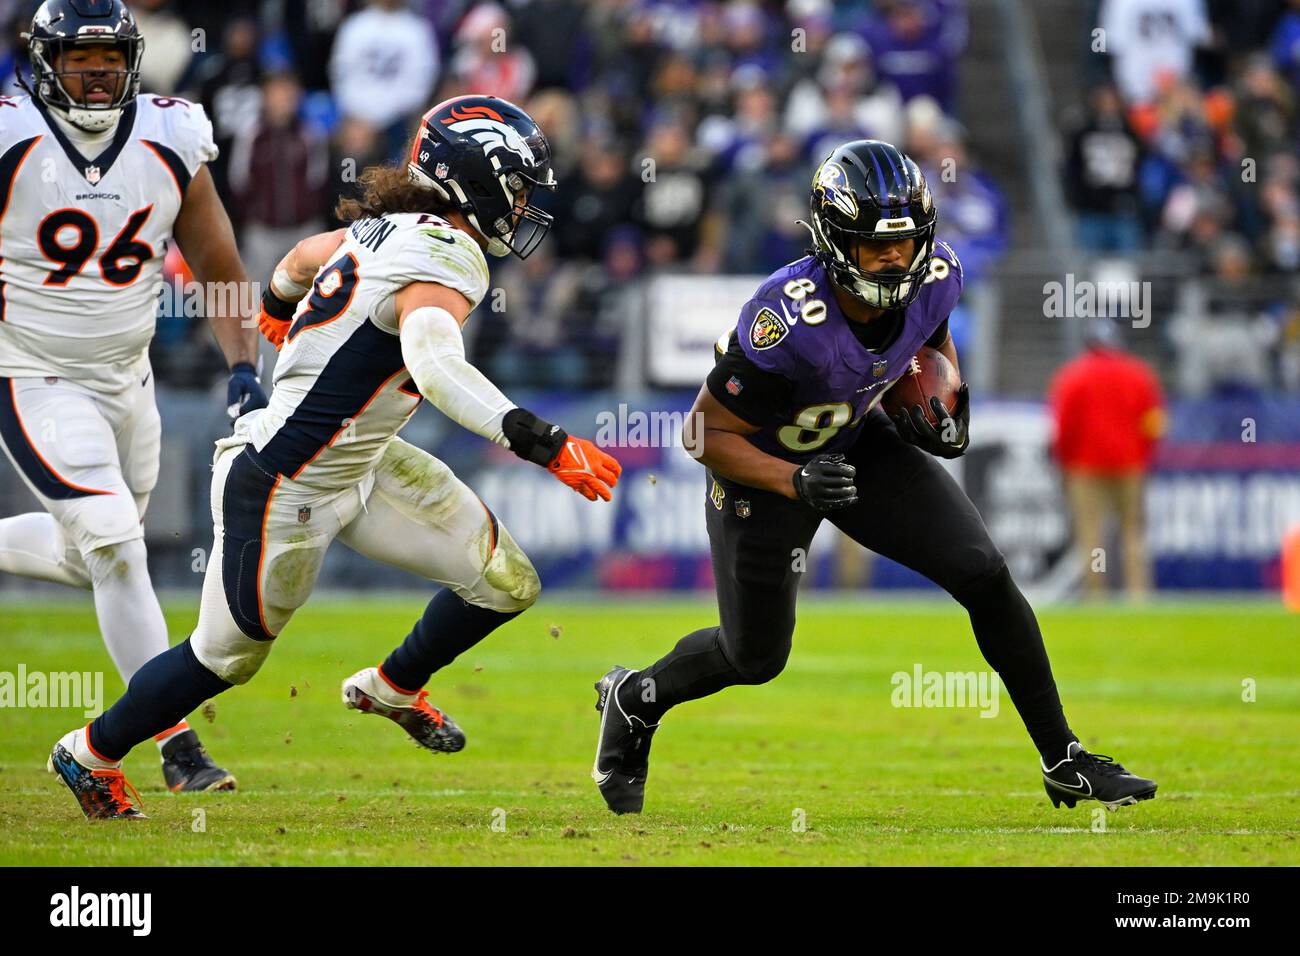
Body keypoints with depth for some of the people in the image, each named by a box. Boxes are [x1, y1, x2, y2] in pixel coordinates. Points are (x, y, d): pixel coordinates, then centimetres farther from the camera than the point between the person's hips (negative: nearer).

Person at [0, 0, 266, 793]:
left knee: (90, 557, 18)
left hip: (127, 378, 5)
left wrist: (243, 370, -7)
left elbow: (221, 275, 3)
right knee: (116, 551, -15)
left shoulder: (170, 146, -5)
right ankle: (178, 747, -11)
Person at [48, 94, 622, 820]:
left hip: (360, 461, 9)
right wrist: (544, 443, -51)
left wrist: (282, 302, 47)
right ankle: (94, 753, 33)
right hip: (285, 485, -9)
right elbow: (437, 370, -47)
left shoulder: (391, 229, 1)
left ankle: (394, 689, 32)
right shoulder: (443, 259, -27)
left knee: (504, 583, 5)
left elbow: (310, 254, 23)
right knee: (228, 656, 10)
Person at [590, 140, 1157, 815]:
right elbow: (706, 434, -27)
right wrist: (796, 481, -39)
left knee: (986, 576, -7)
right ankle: (634, 701, 40)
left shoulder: (934, 278, -21)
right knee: (756, 658, 7)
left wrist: (947, 410, -11)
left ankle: (1064, 762, 4)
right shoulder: (788, 321, -39)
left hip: (857, 444, 5)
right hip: (762, 466, -5)